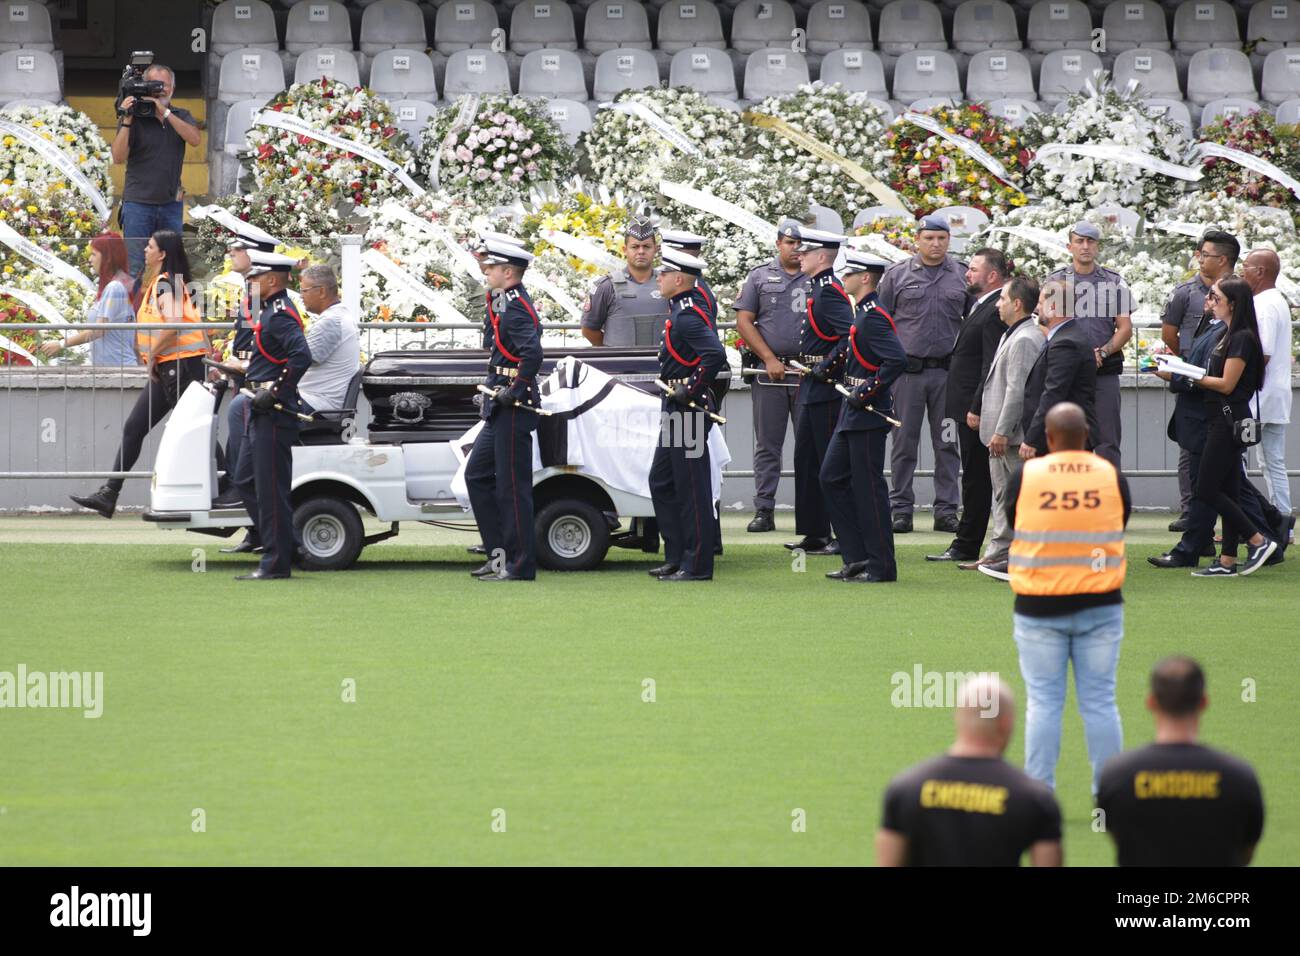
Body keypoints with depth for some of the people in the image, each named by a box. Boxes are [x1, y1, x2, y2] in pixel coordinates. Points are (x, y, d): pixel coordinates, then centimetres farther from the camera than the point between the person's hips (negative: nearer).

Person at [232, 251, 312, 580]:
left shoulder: (281, 314, -16)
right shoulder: (271, 311, 17)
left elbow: (301, 356, -27)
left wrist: (273, 392, -24)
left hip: (274, 413, -11)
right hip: (263, 412, 11)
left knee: (271, 487, -6)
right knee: (246, 481, 15)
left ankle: (276, 562, -1)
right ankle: (289, 546, 19)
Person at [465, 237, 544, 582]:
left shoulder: (516, 308, -16)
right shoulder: (505, 303, 15)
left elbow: (532, 353, -31)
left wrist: (514, 392, -22)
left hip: (514, 410, -11)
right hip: (500, 410, 11)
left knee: (512, 486, -5)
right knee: (477, 475, 15)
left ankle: (520, 565, 0)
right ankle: (499, 553, 18)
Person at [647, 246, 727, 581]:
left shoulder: (688, 316, -17)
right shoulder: (682, 312, 15)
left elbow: (715, 355, -29)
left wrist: (690, 390, -23)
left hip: (690, 411, -11)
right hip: (676, 412, 11)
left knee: (691, 489, -5)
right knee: (661, 482, 15)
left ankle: (697, 565, -1)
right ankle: (677, 557, 20)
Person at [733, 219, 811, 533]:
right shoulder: (759, 276, 9)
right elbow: (744, 321, 3)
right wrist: (769, 359, -6)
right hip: (768, 373, 0)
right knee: (767, 445, 2)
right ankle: (764, 511, 4)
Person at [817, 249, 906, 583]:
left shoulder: (873, 317, -18)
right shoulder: (864, 314, 12)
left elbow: (897, 360, -27)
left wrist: (867, 391, -24)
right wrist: (826, 368, 27)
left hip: (868, 417, -11)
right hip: (852, 416, 11)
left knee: (868, 487, -4)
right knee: (832, 479, 13)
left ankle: (881, 565, 2)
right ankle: (857, 558, 16)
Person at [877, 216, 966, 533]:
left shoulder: (962, 277, 8)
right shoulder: (897, 275, 5)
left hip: (947, 371, 1)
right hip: (907, 371, -1)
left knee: (947, 444, 3)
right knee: (905, 442, 1)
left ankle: (946, 510, 7)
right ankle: (901, 509, 6)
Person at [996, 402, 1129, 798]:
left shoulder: (1025, 477, -5)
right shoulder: (1112, 476, -2)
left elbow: (1009, 526, 7)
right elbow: (1120, 530, 8)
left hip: (1039, 608, -1)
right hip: (1099, 607, 1)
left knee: (1043, 703, 4)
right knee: (1100, 702, 5)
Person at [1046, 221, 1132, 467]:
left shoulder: (1115, 282, 10)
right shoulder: (1055, 281, 8)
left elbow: (1125, 328, 7)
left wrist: (1102, 352, -10)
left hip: (1105, 372, 0)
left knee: (1107, 442, -3)